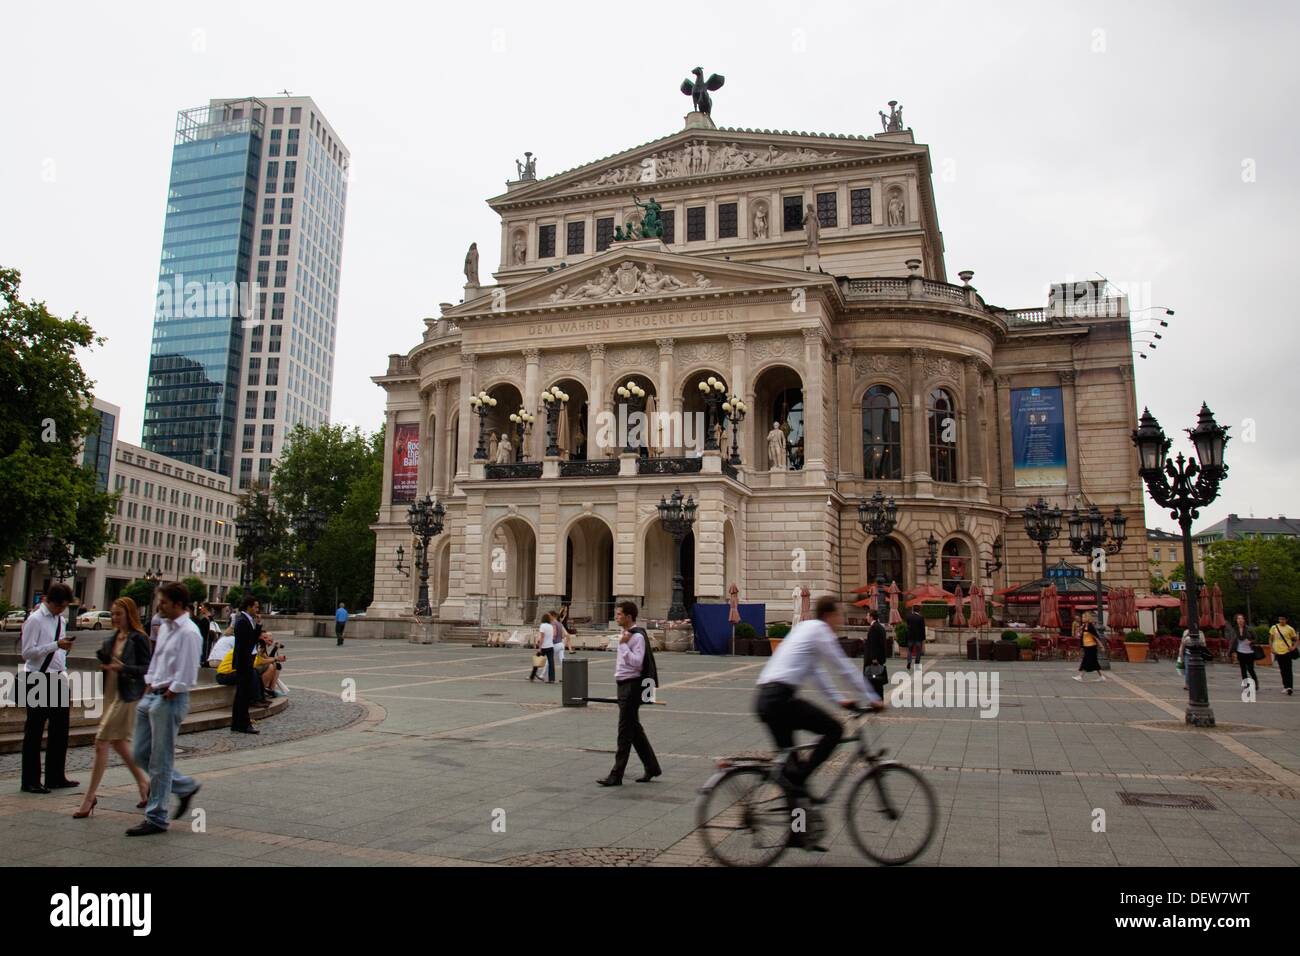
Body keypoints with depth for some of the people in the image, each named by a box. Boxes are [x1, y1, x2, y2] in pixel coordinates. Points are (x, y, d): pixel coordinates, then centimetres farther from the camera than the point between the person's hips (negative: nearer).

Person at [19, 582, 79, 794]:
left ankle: (55, 777, 22)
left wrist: (64, 679, 15)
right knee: (34, 731, 2)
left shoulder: (60, 620, 13)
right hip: (38, 679, -7)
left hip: (57, 679, 7)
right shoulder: (35, 620, -10)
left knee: (60, 729, 11)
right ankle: (30, 781, 12)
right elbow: (28, 652, -16)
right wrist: (56, 645, -25)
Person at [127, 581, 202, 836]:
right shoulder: (164, 628, 12)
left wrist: (169, 693, -14)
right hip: (151, 696, 9)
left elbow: (186, 676, -18)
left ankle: (156, 819, 12)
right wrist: (149, 686, 9)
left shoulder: (188, 633, -16)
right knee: (142, 754, 14)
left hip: (170, 700, -9)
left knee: (160, 762, 0)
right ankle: (185, 786, 29)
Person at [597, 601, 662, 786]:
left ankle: (616, 775, 0)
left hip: (632, 686, -10)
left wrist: (623, 644, -23)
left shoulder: (637, 637, -16)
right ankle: (652, 767, 25)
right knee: (635, 730, 15)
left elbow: (637, 663, -25)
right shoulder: (624, 634, 13)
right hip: (624, 685, 10)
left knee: (625, 732, -5)